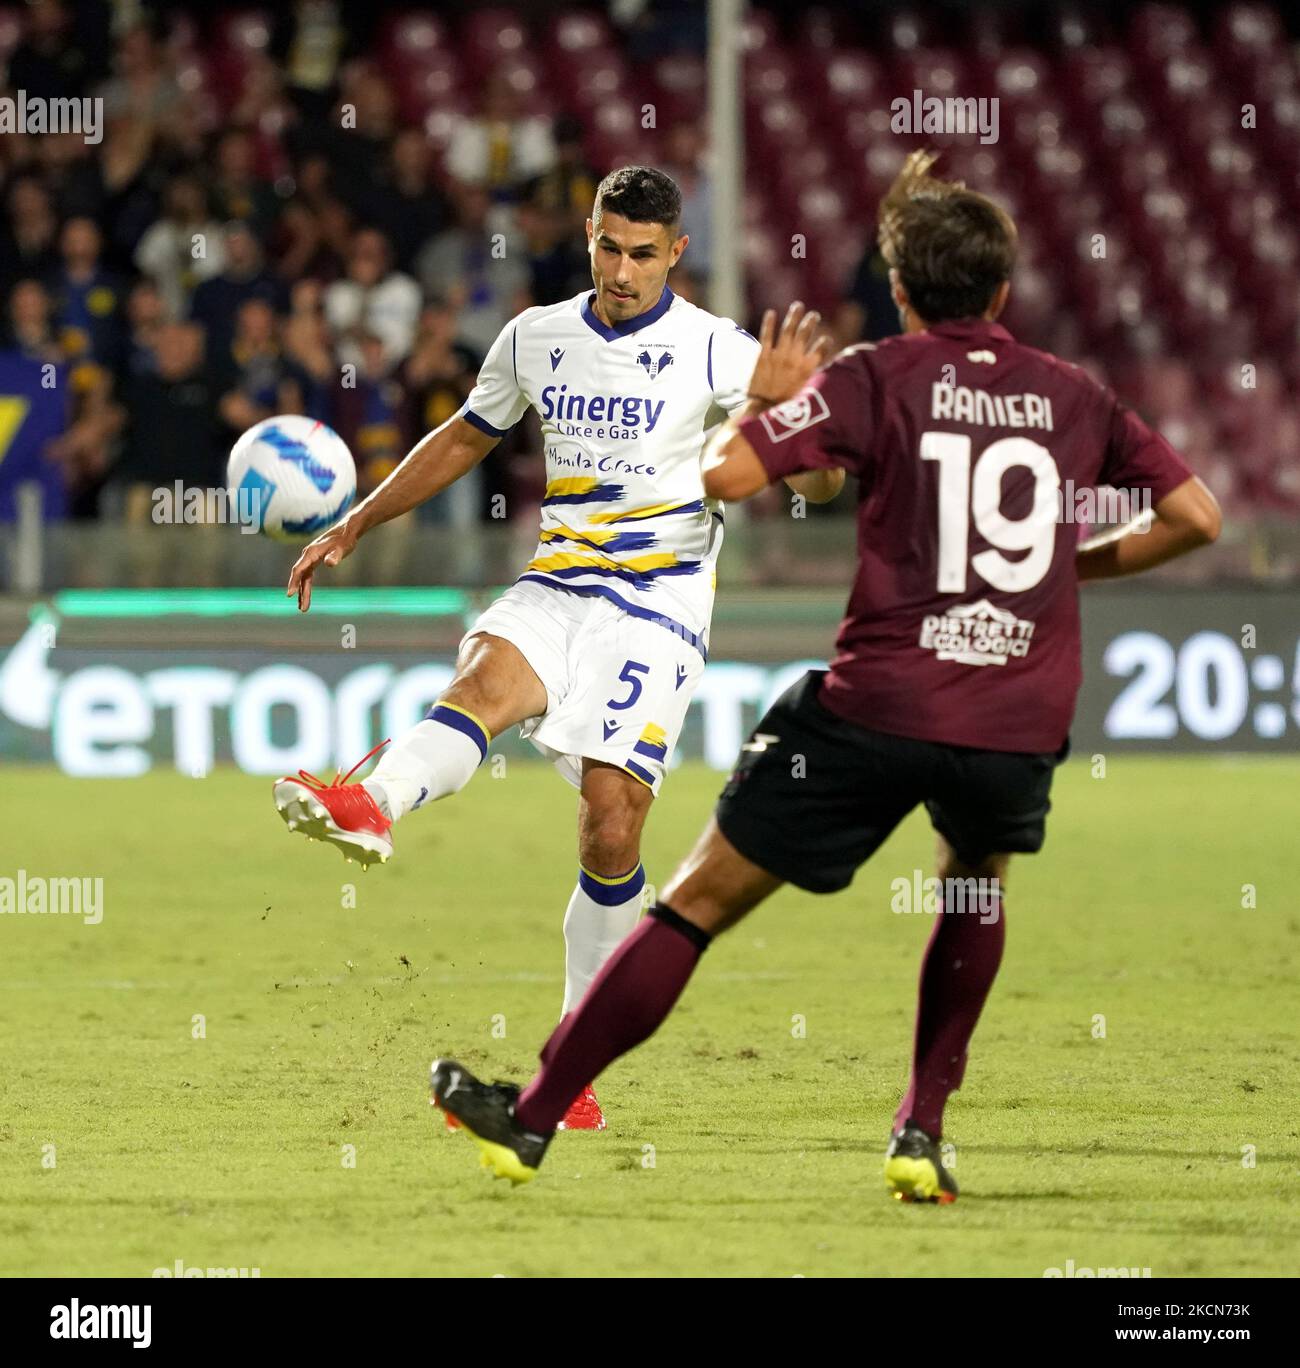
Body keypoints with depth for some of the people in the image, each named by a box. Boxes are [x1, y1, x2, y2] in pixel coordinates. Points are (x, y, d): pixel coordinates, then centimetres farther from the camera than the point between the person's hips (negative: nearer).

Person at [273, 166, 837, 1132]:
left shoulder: (719, 352, -2)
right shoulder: (537, 339, 10)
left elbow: (813, 479, -7)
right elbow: (465, 439, 25)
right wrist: (353, 529, 23)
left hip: (659, 604, -3)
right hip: (554, 587, 3)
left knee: (613, 820, -10)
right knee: (488, 679, -31)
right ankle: (373, 809, -64)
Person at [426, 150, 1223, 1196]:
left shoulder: (874, 377, 1)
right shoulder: (1074, 396, 12)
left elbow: (727, 474, -8)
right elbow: (1197, 515, 12)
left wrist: (766, 401, 12)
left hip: (878, 707, -3)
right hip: (1020, 728, 3)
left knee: (700, 901, 5)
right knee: (978, 883, 33)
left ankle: (531, 1119, 8)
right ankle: (922, 1133, 21)